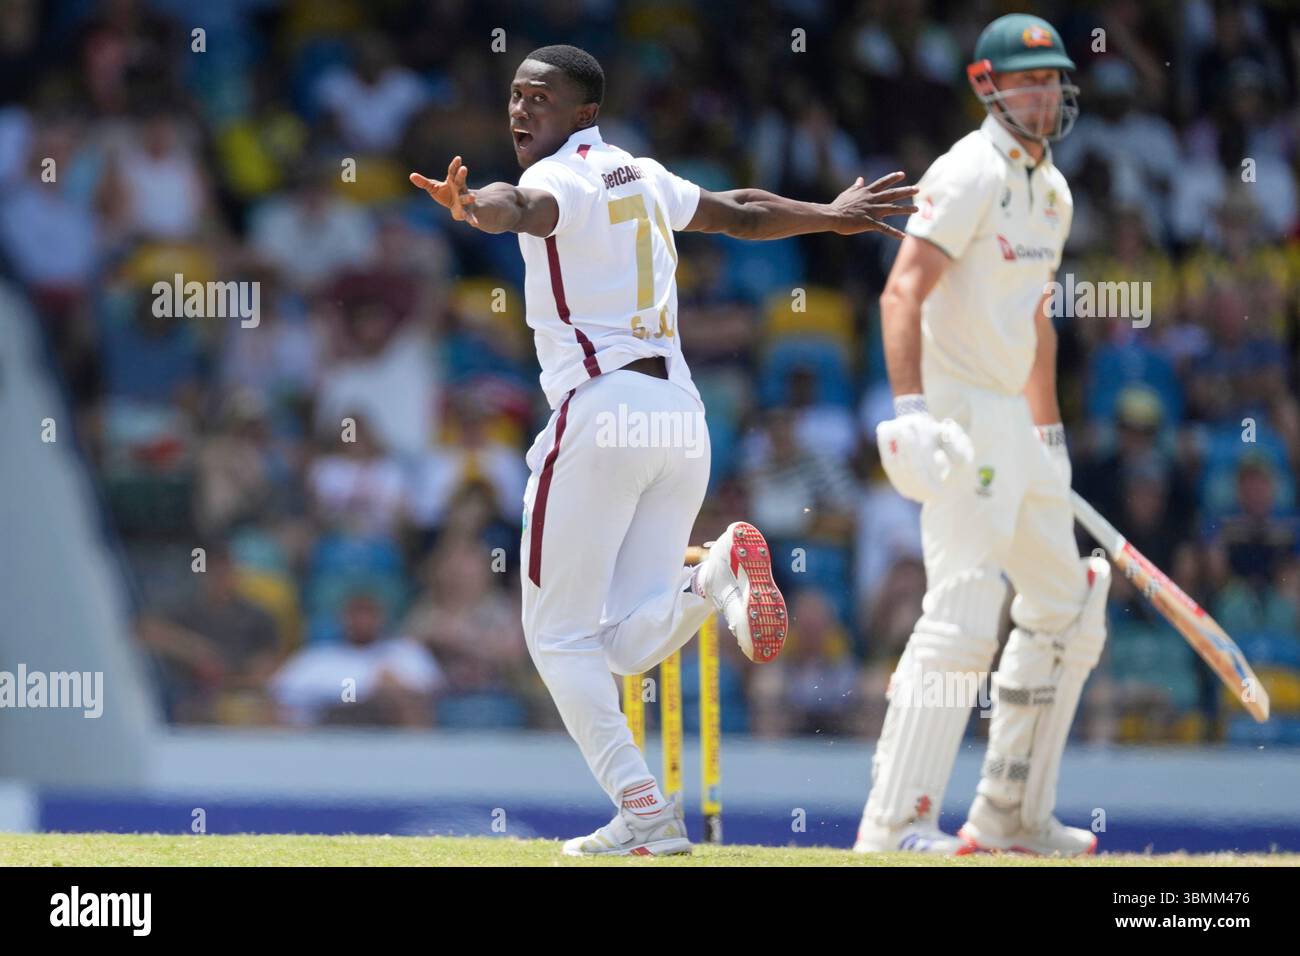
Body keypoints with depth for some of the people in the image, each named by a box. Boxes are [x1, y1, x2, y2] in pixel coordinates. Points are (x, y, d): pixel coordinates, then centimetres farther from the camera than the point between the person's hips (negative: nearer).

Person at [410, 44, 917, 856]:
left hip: (601, 410, -8)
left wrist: (472, 207, -52)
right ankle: (716, 573, -17)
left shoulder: (563, 179, -5)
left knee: (560, 634, 1)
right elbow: (740, 212, 35)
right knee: (628, 646, 10)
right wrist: (829, 216, 52)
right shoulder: (642, 177, 19)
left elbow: (521, 205, -30)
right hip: (681, 415, 8)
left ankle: (645, 812, -10)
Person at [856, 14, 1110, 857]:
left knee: (1066, 612, 15)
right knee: (964, 612, -19)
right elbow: (903, 292, -23)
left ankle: (1012, 818, 22)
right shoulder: (971, 174, -13)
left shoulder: (1051, 189, 16)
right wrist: (910, 410, -33)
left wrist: (1050, 438, 25)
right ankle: (893, 825, -20)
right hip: (958, 413, -10)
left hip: (1012, 423, 10)